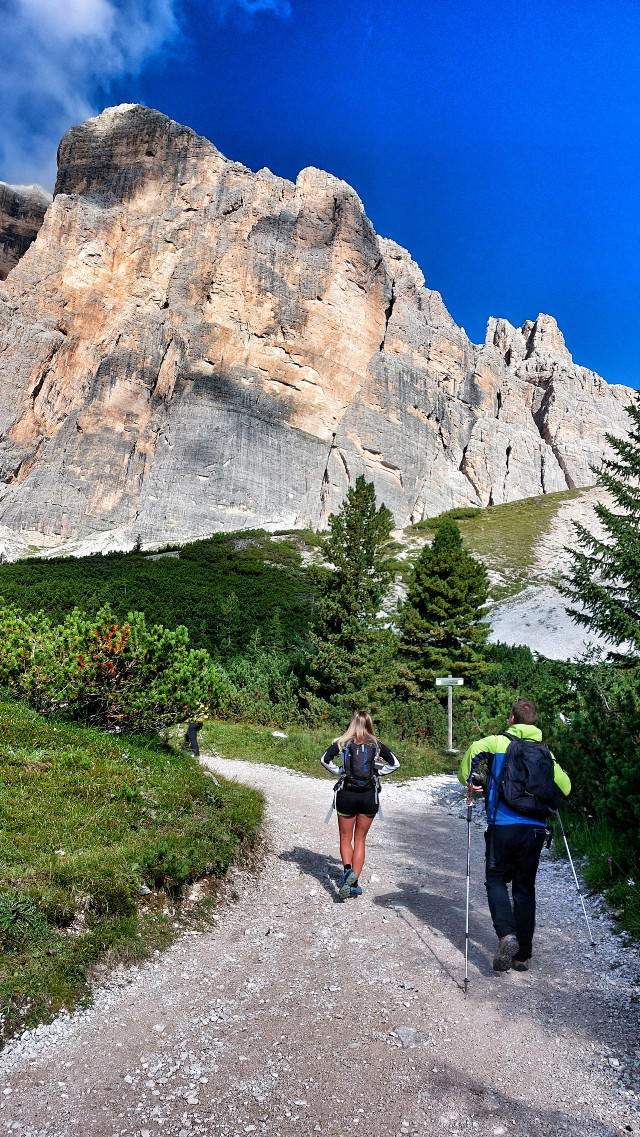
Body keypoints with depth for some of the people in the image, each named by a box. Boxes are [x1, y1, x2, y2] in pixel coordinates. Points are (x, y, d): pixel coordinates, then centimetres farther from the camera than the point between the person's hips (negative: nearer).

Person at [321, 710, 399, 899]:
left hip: (347, 794, -1)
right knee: (360, 839, 13)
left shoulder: (342, 743, -2)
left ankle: (347, 869, -15)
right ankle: (354, 881, 7)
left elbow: (325, 759, -12)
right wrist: (376, 772, 5)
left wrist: (339, 771, -1)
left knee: (345, 838, 11)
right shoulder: (376, 744, 2)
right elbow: (395, 763, -2)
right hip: (369, 796, 1)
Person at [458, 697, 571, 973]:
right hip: (535, 828, 3)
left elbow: (474, 750, -19)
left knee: (497, 880, 13)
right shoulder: (544, 751, 10)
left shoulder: (498, 742, 0)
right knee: (525, 889, 14)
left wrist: (468, 780, -3)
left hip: (503, 826, -3)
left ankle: (506, 935, -9)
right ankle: (523, 955, 17)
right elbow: (564, 787, 8)